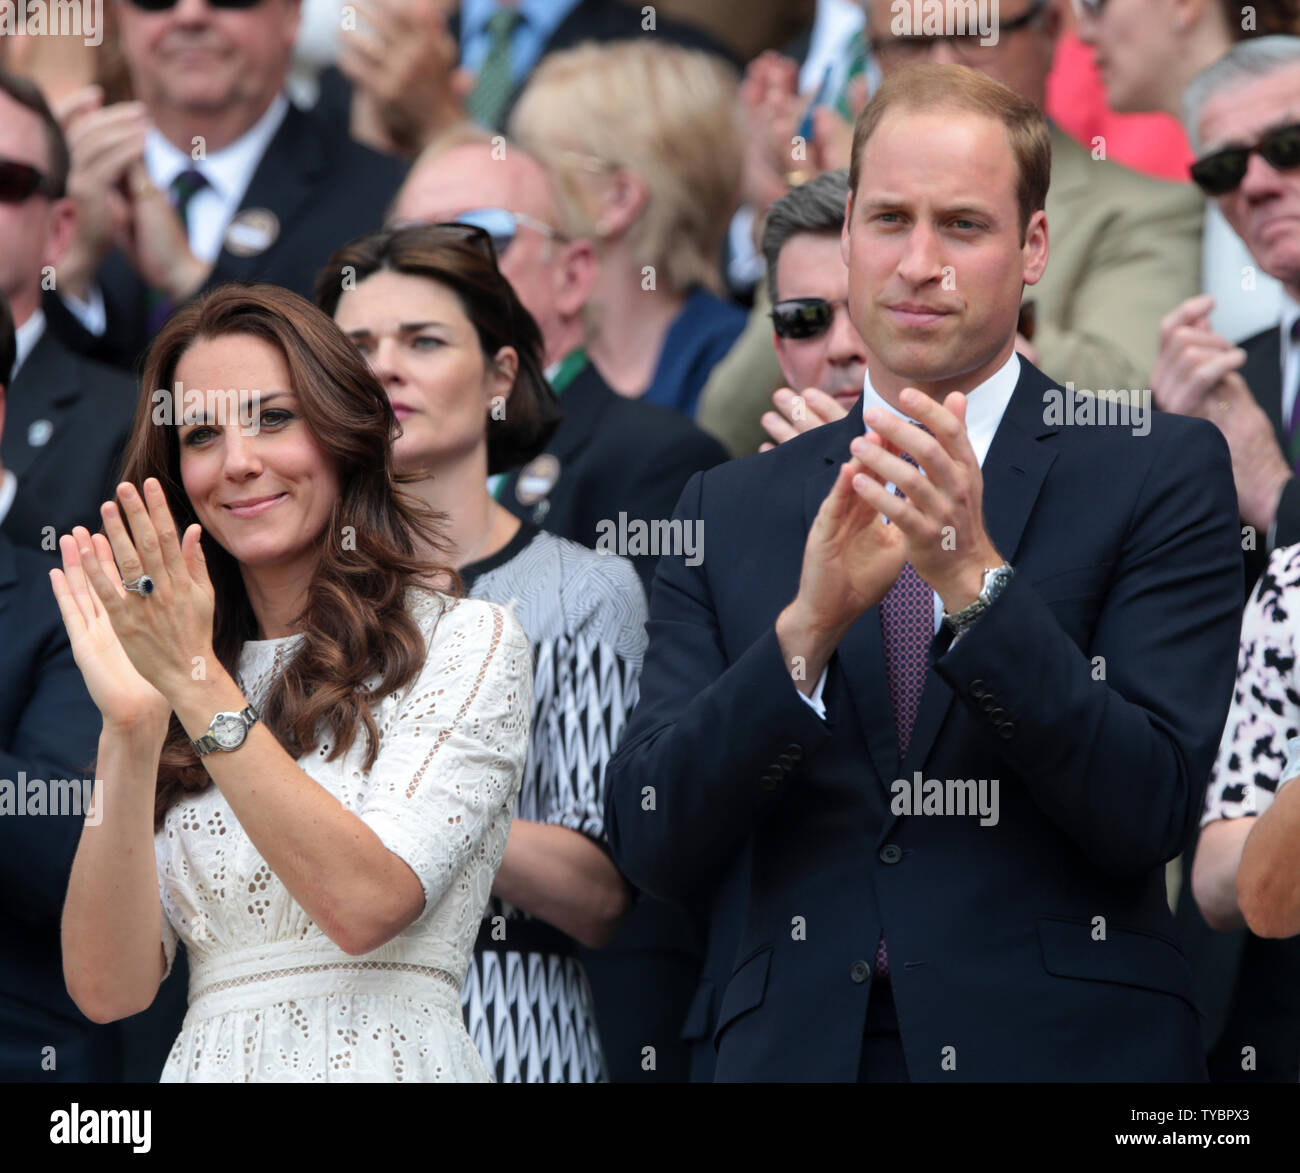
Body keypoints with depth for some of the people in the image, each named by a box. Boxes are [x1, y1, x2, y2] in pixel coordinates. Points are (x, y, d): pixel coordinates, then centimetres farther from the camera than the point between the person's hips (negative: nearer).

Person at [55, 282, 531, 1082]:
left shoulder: (465, 645, 3)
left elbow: (367, 903, -10)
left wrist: (198, 685, -11)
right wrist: (131, 734, -7)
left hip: (391, 1058, -2)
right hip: (208, 1066, 2)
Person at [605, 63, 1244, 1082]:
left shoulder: (1163, 473, -1)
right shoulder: (732, 509, 7)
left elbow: (1152, 812, -11)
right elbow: (654, 846, -3)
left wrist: (975, 577, -20)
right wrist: (808, 625, -17)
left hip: (1064, 1046, -2)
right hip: (802, 1046, 2)